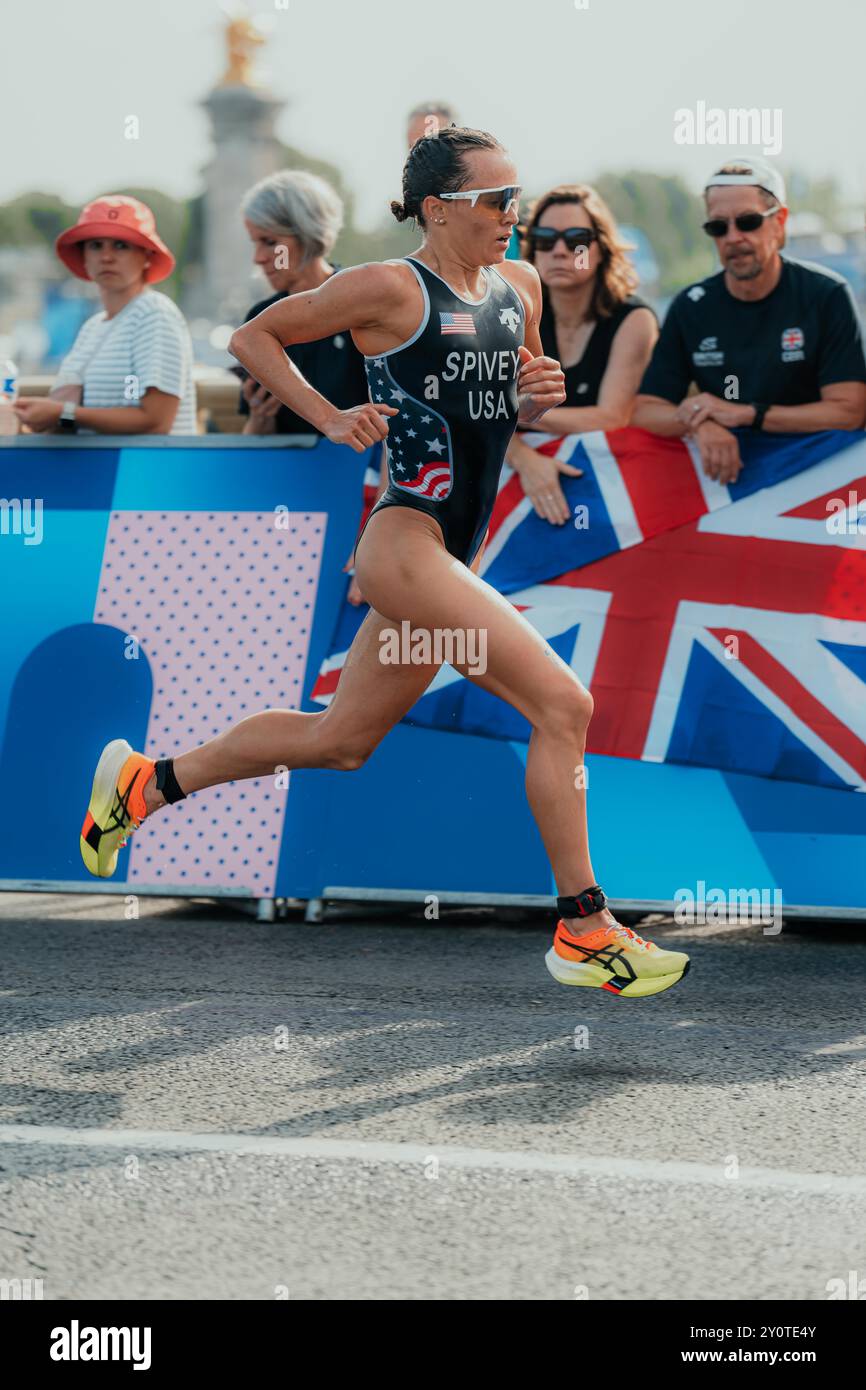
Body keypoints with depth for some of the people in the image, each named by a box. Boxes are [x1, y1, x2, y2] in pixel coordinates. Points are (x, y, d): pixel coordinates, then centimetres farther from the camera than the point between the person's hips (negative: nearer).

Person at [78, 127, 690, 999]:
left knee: (340, 740, 19)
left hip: (450, 558, 9)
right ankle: (583, 932, -9)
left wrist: (540, 397, 2)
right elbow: (253, 338, 0)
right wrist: (332, 421, -8)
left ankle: (147, 783, 35)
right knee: (563, 705, -15)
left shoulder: (520, 287, 10)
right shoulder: (390, 289, -10)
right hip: (404, 543, -9)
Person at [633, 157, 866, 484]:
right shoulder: (690, 307, 8)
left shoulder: (827, 295, -2)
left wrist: (744, 414, -14)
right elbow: (645, 411, 5)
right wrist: (700, 424, -18)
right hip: (726, 472, 4)